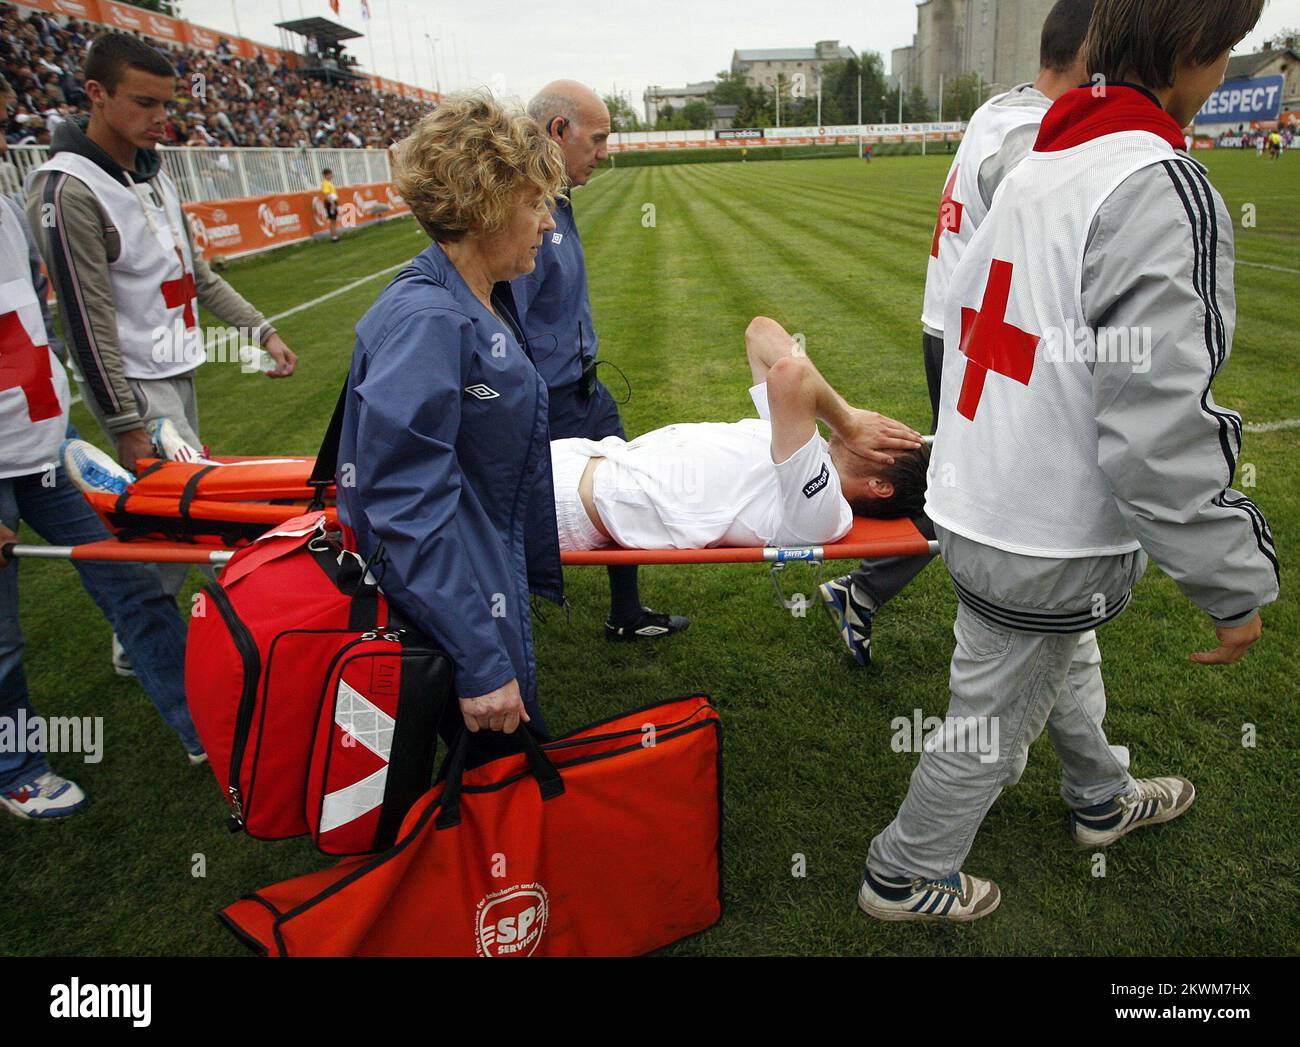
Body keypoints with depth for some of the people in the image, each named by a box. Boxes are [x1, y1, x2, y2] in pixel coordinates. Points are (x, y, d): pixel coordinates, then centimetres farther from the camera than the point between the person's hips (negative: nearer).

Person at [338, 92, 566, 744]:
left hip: (491, 585, 9)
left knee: (514, 763, 24)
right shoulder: (425, 319, -25)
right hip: (446, 615, -9)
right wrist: (480, 664, -27)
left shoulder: (486, 303, 6)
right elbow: (409, 507, -28)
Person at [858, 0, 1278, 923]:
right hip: (1046, 544, -9)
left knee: (1065, 659, 31)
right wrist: (1236, 586, -16)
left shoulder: (1037, 170, 5)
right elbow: (1156, 430, -27)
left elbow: (965, 320, 13)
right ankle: (905, 880, 34)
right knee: (988, 724, 12)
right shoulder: (1165, 193, -22)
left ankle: (1103, 798, 57)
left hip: (978, 502, 9)